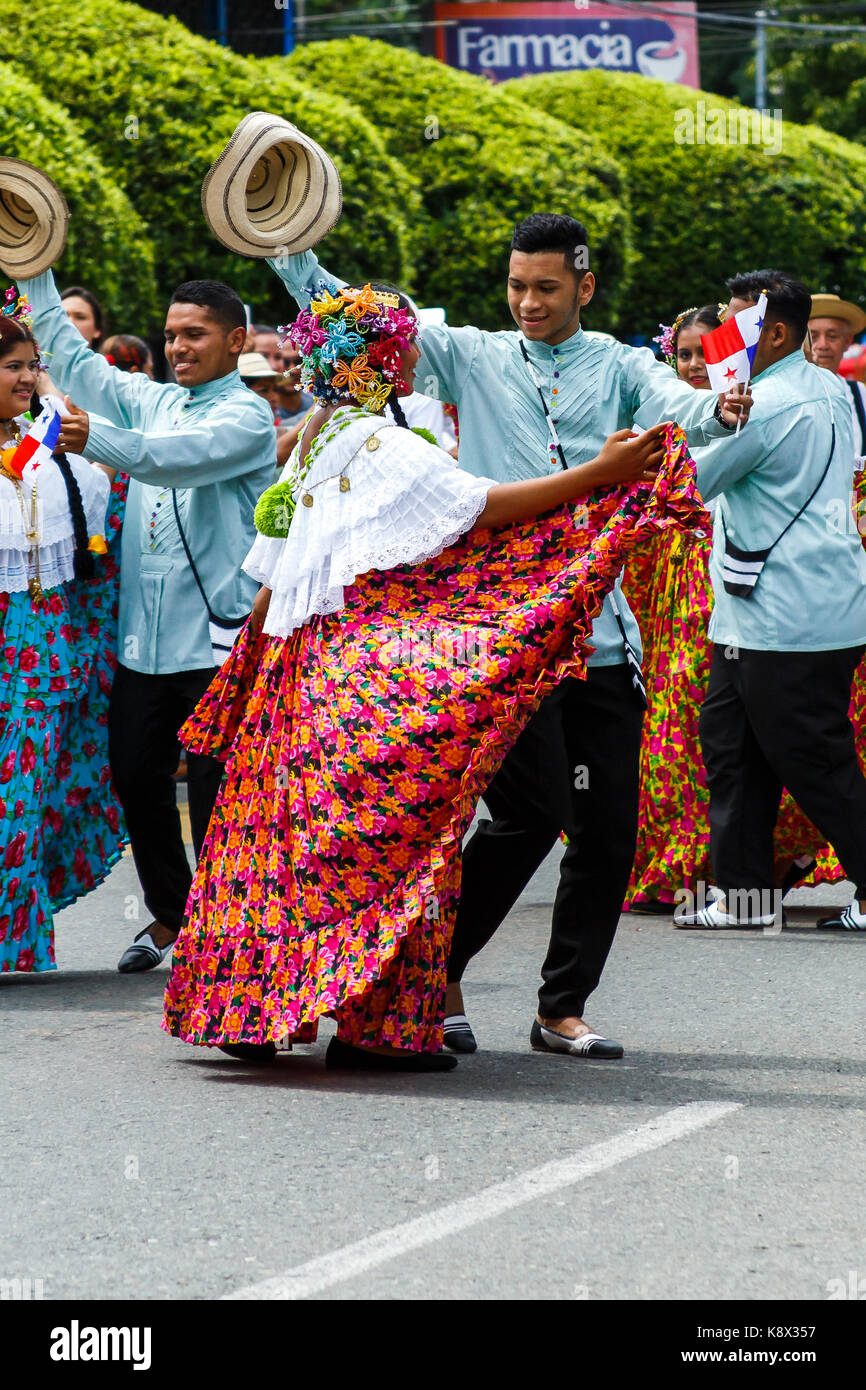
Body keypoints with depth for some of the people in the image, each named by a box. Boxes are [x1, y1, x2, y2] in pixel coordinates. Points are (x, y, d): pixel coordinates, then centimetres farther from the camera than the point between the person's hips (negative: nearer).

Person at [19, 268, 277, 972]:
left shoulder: (248, 415, -6)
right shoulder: (151, 400, 16)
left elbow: (179, 458, -24)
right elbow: (74, 360, 19)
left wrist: (95, 438, -38)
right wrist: (36, 275, 13)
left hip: (217, 636, -7)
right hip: (145, 635, 7)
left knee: (215, 789, -4)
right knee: (137, 776, 10)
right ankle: (170, 914, 25)